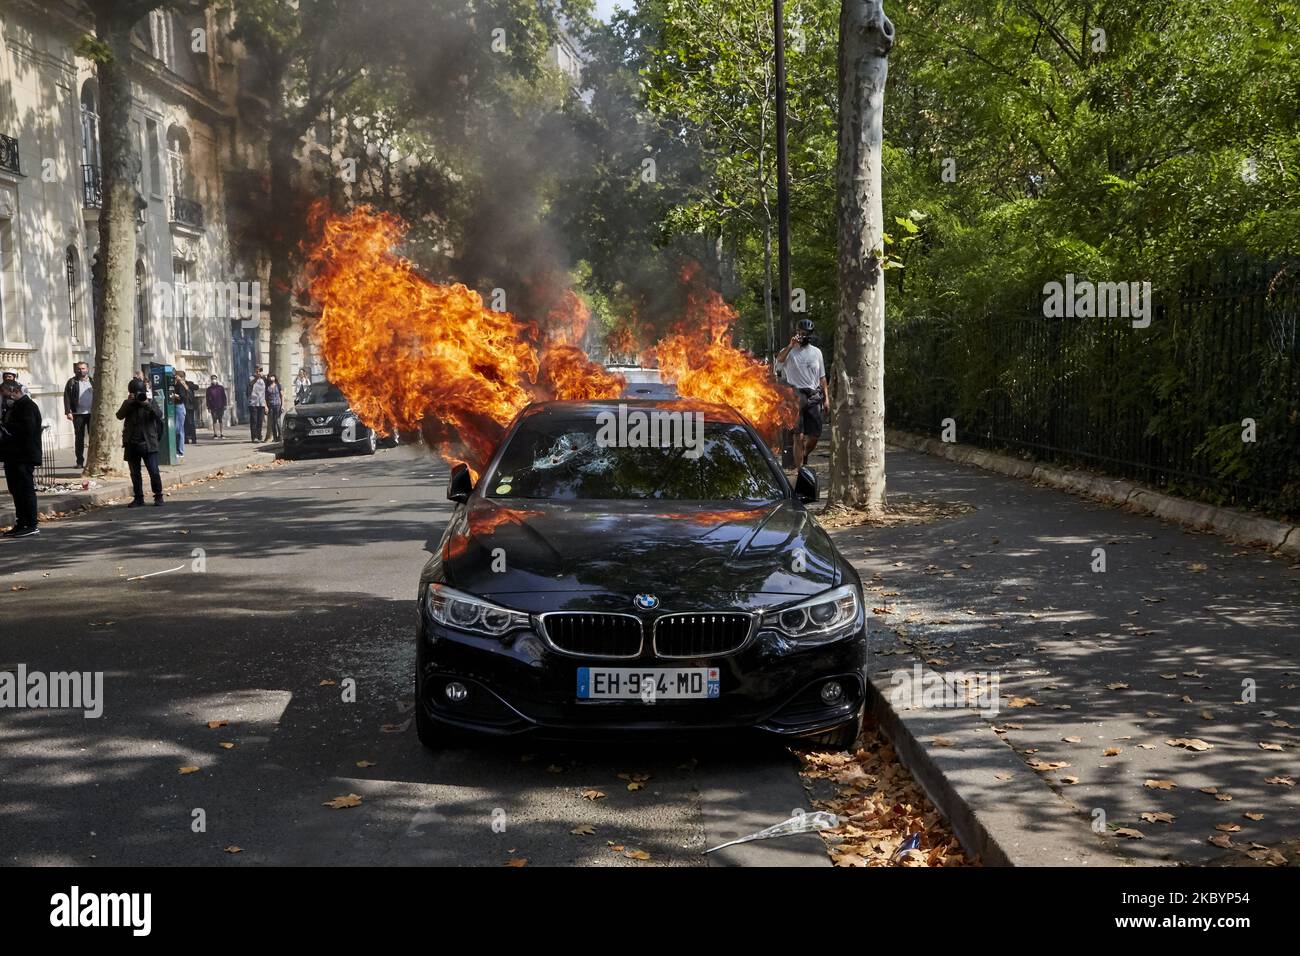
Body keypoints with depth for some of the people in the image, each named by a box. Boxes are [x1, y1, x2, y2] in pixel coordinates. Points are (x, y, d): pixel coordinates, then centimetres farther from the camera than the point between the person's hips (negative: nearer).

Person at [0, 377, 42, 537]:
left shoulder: (28, 406, -12)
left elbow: (27, 429, -25)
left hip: (24, 457, -10)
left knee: (25, 490, -6)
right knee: (16, 491, 12)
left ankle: (31, 525, -3)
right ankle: (20, 524, 18)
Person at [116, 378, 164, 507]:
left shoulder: (151, 402, 3)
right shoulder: (127, 404, 8)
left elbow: (159, 414, -13)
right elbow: (119, 415, -7)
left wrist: (147, 404, -24)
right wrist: (129, 403, -18)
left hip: (148, 444, -3)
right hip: (131, 444, 3)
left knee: (154, 472, -6)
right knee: (135, 473, 8)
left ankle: (158, 496, 6)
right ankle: (138, 498, 16)